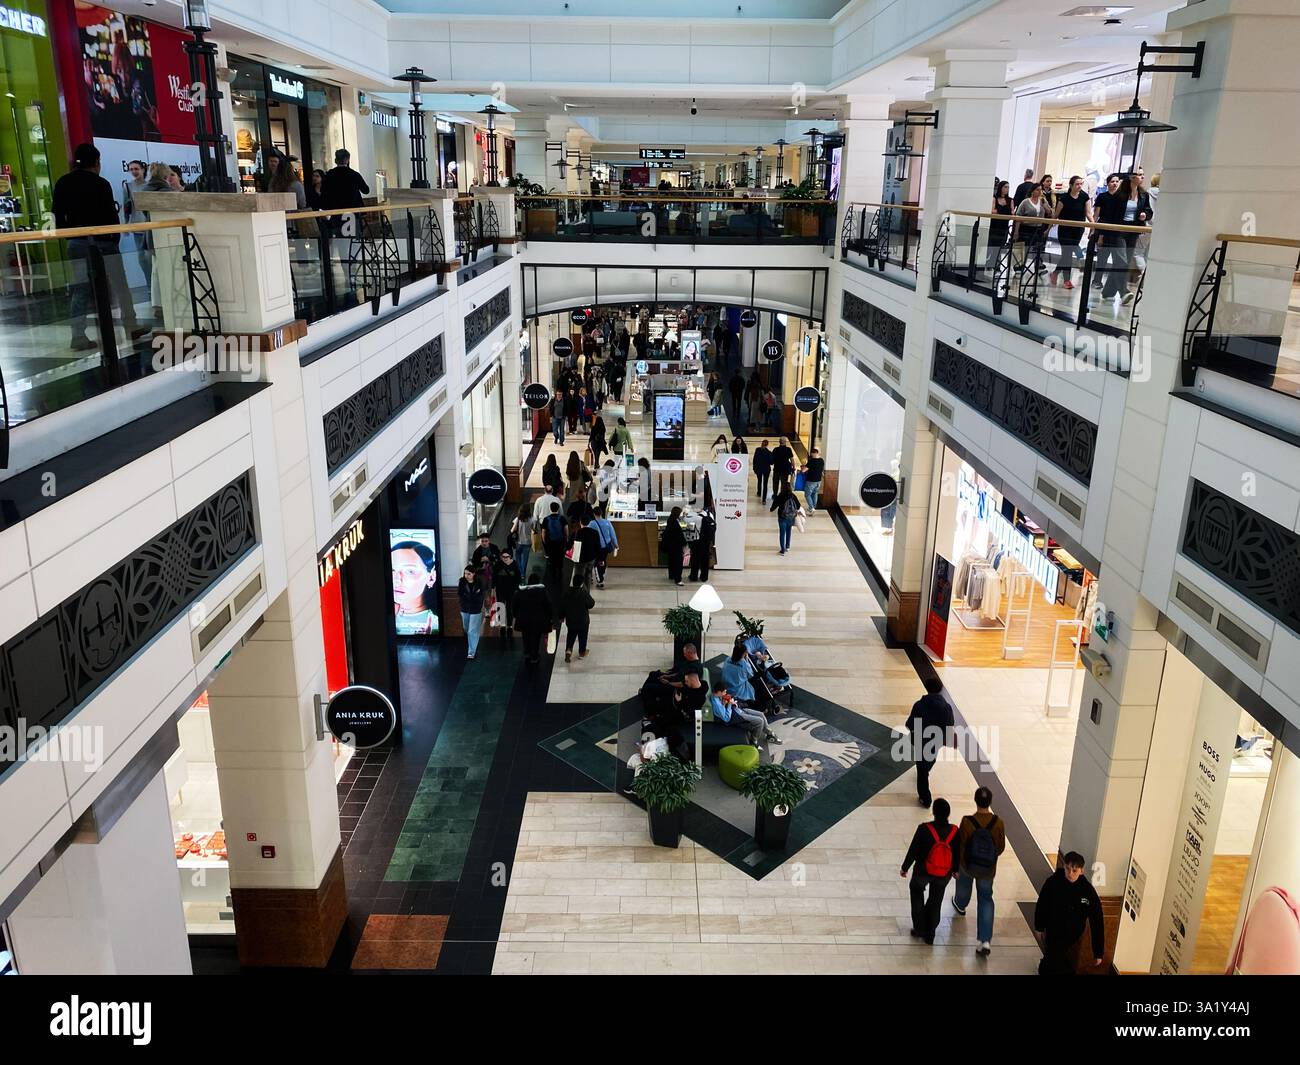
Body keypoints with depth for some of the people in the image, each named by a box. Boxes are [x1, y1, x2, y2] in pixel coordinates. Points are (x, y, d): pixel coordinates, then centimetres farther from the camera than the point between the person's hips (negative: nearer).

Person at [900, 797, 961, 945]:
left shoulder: (924, 829, -27)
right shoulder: (954, 831, -18)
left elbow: (913, 851, -17)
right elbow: (957, 854, -3)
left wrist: (904, 868, 0)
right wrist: (955, 870, 17)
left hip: (923, 872, -3)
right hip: (945, 874, 3)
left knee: (916, 889, 27)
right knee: (935, 902, 23)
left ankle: (919, 928, 27)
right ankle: (930, 935, 35)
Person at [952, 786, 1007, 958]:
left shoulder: (967, 821, -26)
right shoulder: (998, 823, -20)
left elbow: (960, 846, -16)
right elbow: (1001, 847, -7)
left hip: (967, 865, -1)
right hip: (988, 869, 1)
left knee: (964, 885, 31)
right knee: (986, 900, 15)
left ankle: (960, 905, 62)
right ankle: (985, 940, 6)